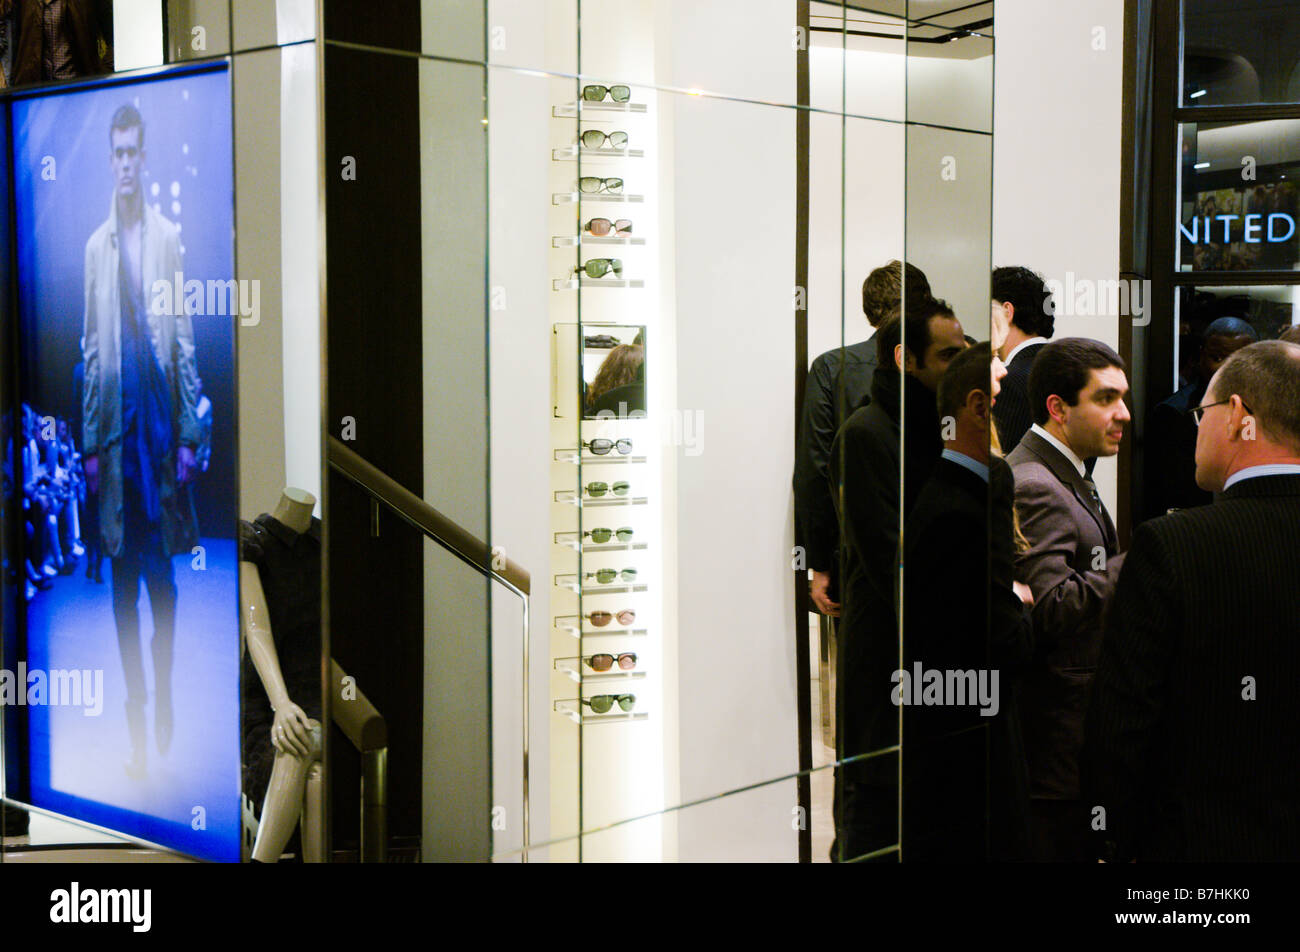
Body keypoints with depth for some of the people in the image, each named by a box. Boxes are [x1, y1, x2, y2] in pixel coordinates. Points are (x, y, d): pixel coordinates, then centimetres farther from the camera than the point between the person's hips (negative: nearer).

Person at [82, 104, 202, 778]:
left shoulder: (169, 239, 1)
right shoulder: (95, 247, 6)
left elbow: (186, 341, 1)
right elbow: (90, 350, 7)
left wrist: (188, 434, -2)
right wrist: (90, 444, 3)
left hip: (162, 426, -1)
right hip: (115, 429, 1)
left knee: (162, 576, 6)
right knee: (124, 582, 6)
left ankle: (164, 698, 20)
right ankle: (134, 709, 13)